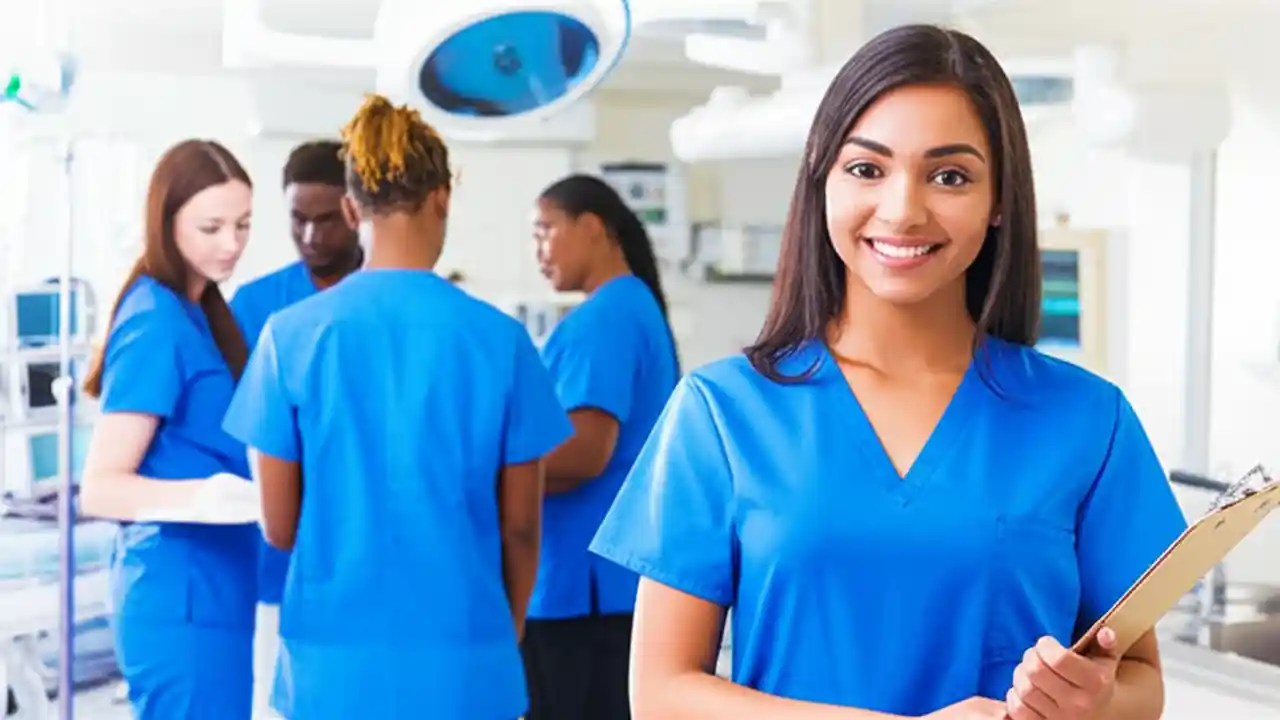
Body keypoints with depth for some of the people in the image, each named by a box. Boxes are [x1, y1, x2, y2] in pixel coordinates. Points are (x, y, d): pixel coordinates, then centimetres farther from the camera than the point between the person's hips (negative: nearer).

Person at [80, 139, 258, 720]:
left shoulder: (197, 312, 12)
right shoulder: (156, 323, -15)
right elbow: (100, 488, -20)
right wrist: (198, 494, -34)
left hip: (208, 591, 9)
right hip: (184, 599, -9)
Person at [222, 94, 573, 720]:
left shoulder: (290, 335, -4)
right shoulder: (499, 339, -5)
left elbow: (279, 525, 0)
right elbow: (521, 525, 2)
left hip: (332, 658, 1)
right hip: (463, 655, 0)